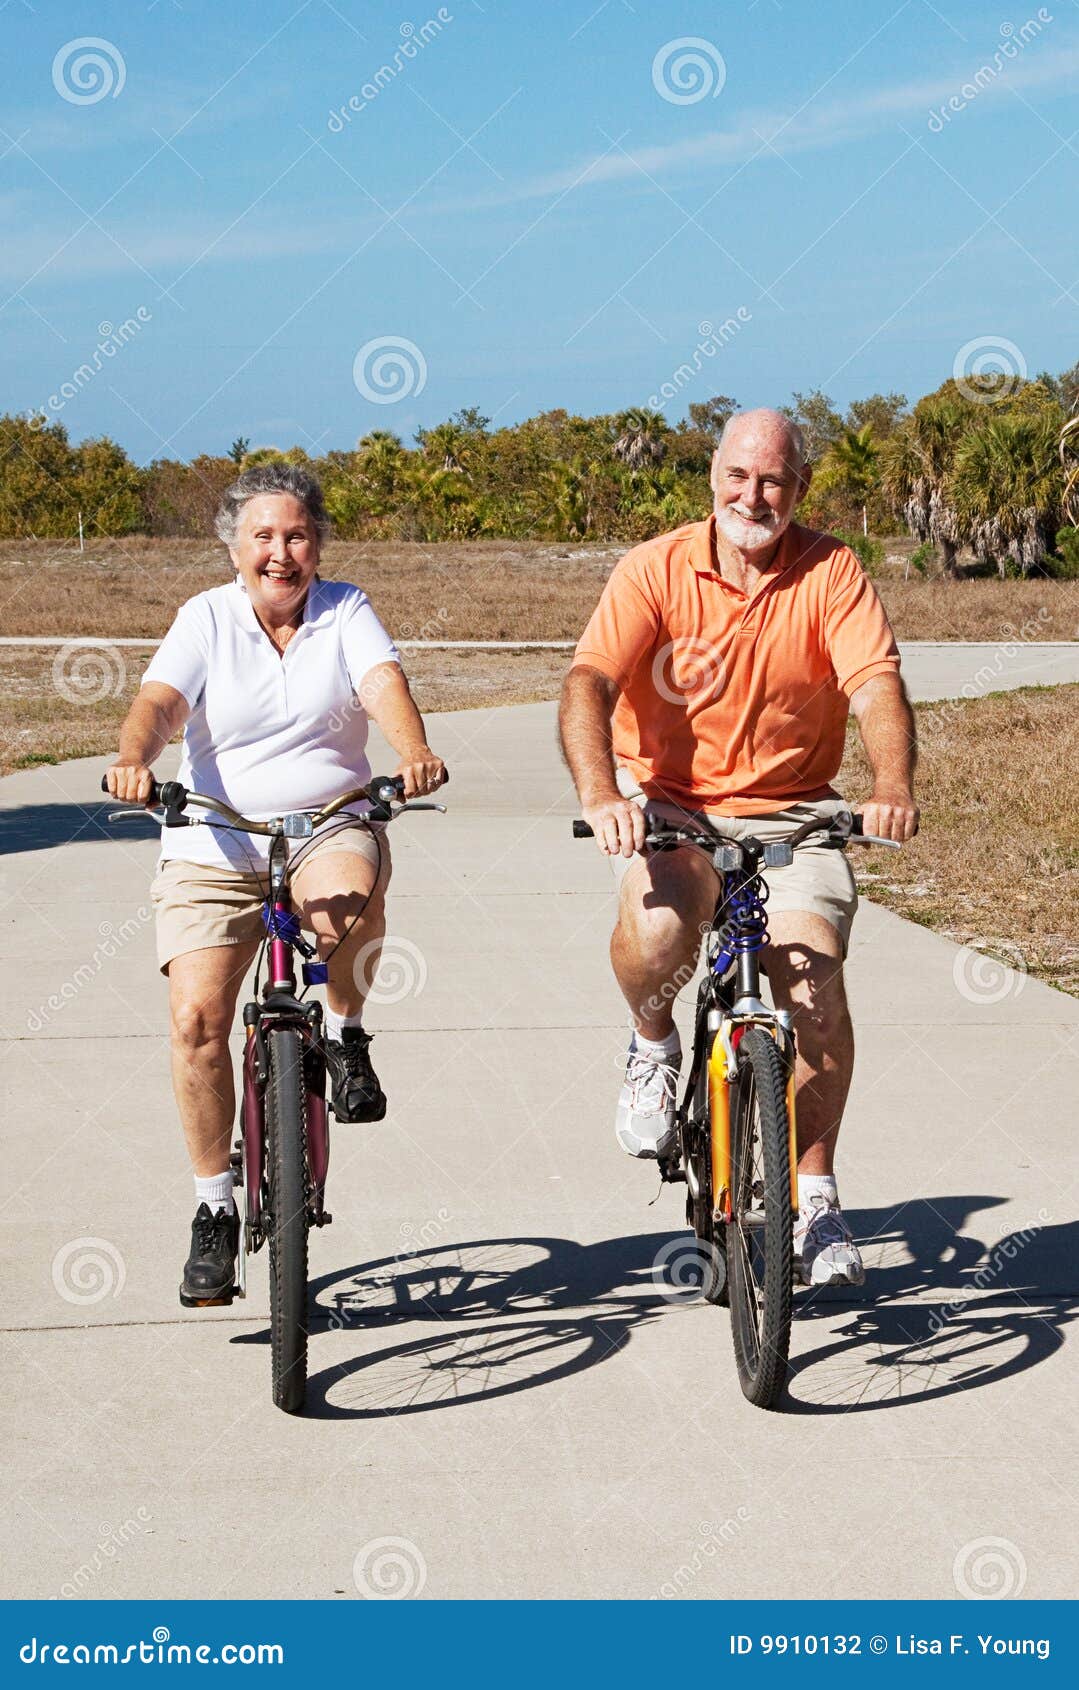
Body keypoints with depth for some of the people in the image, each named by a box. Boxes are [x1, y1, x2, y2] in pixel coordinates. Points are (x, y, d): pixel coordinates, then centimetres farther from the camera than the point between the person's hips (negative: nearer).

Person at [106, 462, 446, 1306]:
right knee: (197, 1016, -12)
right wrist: (135, 761, -34)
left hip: (329, 828, -1)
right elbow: (160, 700, -12)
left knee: (350, 901, -37)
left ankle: (346, 1032, -4)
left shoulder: (346, 611, 4)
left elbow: (384, 683, -14)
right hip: (214, 843, 1)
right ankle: (215, 1206, 5)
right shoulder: (207, 618, 3)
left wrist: (415, 750, -36)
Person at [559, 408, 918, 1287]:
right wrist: (600, 795, -37)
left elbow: (876, 684, -18)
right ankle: (654, 1046, 6)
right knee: (656, 930, -31)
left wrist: (894, 785, -38)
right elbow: (589, 683, -19)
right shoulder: (656, 569, -8)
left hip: (792, 811, 1)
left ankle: (815, 1193, 3)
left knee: (815, 976, -16)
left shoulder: (831, 573, -6)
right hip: (670, 802, -1)